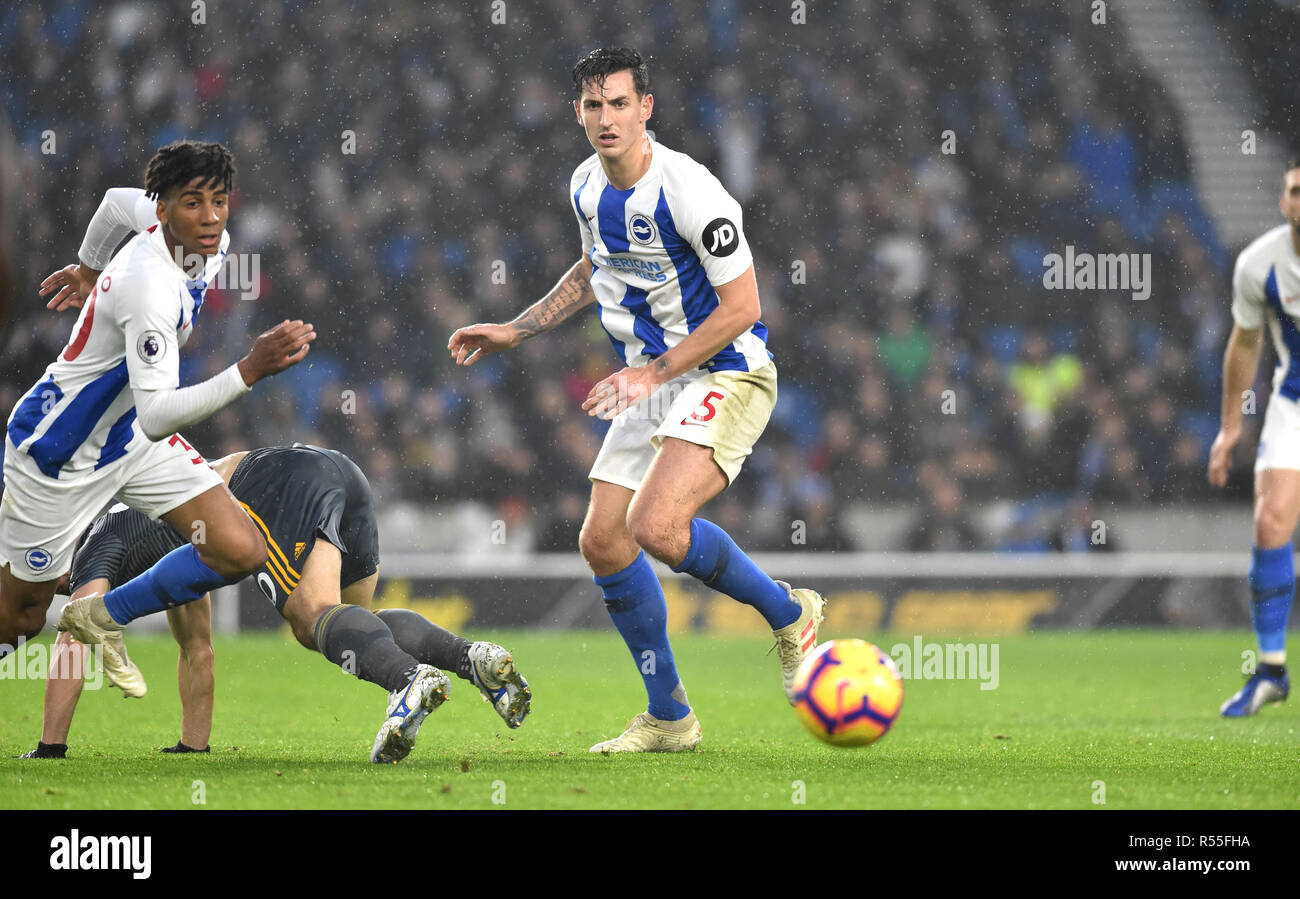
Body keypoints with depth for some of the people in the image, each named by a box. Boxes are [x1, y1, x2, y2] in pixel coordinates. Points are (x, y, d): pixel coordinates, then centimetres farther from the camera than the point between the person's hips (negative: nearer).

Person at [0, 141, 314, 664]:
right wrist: (251, 370, -49)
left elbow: (117, 201, 15)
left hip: (131, 438, 8)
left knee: (241, 552, -8)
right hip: (59, 453, -8)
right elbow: (155, 416, -41)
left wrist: (90, 270, 33)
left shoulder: (208, 242, -9)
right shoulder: (151, 287, -35)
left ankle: (106, 619, 12)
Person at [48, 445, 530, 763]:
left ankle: (409, 677, -55)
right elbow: (196, 648, 46)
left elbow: (74, 643, 6)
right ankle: (474, 656, -2)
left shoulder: (98, 544, 15)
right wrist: (192, 746, 46)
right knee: (315, 629, 19)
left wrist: (49, 748, 10)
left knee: (318, 615, -23)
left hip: (281, 486, -8)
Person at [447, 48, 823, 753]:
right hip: (650, 383, 8)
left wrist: (654, 372, -20)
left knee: (656, 525, -27)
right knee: (601, 540, 2)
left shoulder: (689, 192, -22)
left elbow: (741, 307, -19)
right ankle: (669, 718, 15)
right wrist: (514, 332, 19)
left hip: (724, 373, -8)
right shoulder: (586, 186, 4)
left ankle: (788, 614, -1)